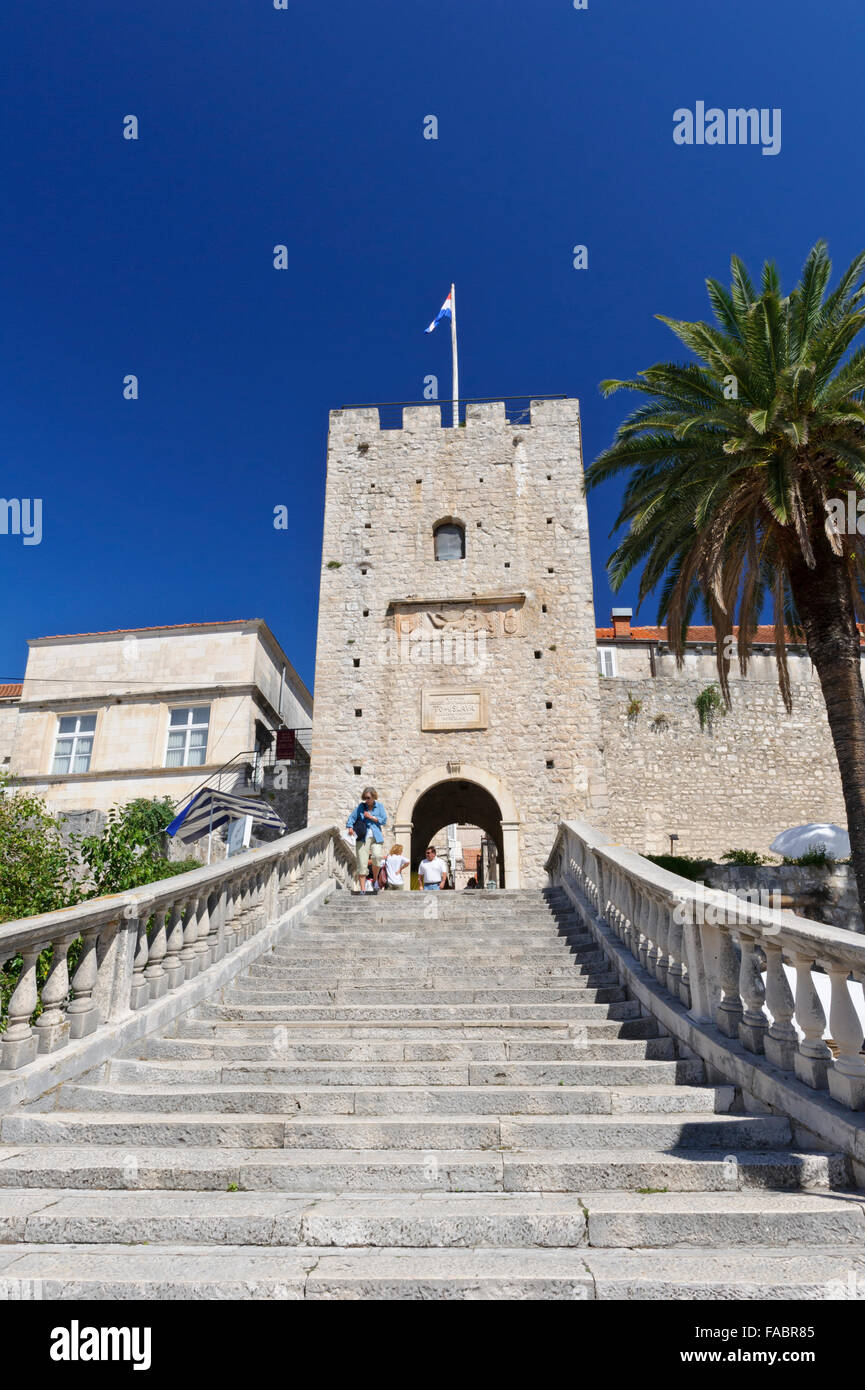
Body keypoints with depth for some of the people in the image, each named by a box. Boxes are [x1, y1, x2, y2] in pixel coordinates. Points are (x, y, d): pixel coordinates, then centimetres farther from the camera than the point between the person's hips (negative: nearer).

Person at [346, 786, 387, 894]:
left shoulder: (379, 806, 8)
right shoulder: (360, 807, 7)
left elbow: (384, 820, 2)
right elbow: (351, 818, 4)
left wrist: (371, 817, -6)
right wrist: (350, 827, -15)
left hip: (376, 837, 0)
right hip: (363, 838, 0)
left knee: (377, 857, -22)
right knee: (362, 863, -4)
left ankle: (375, 879, 6)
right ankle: (362, 889, 3)